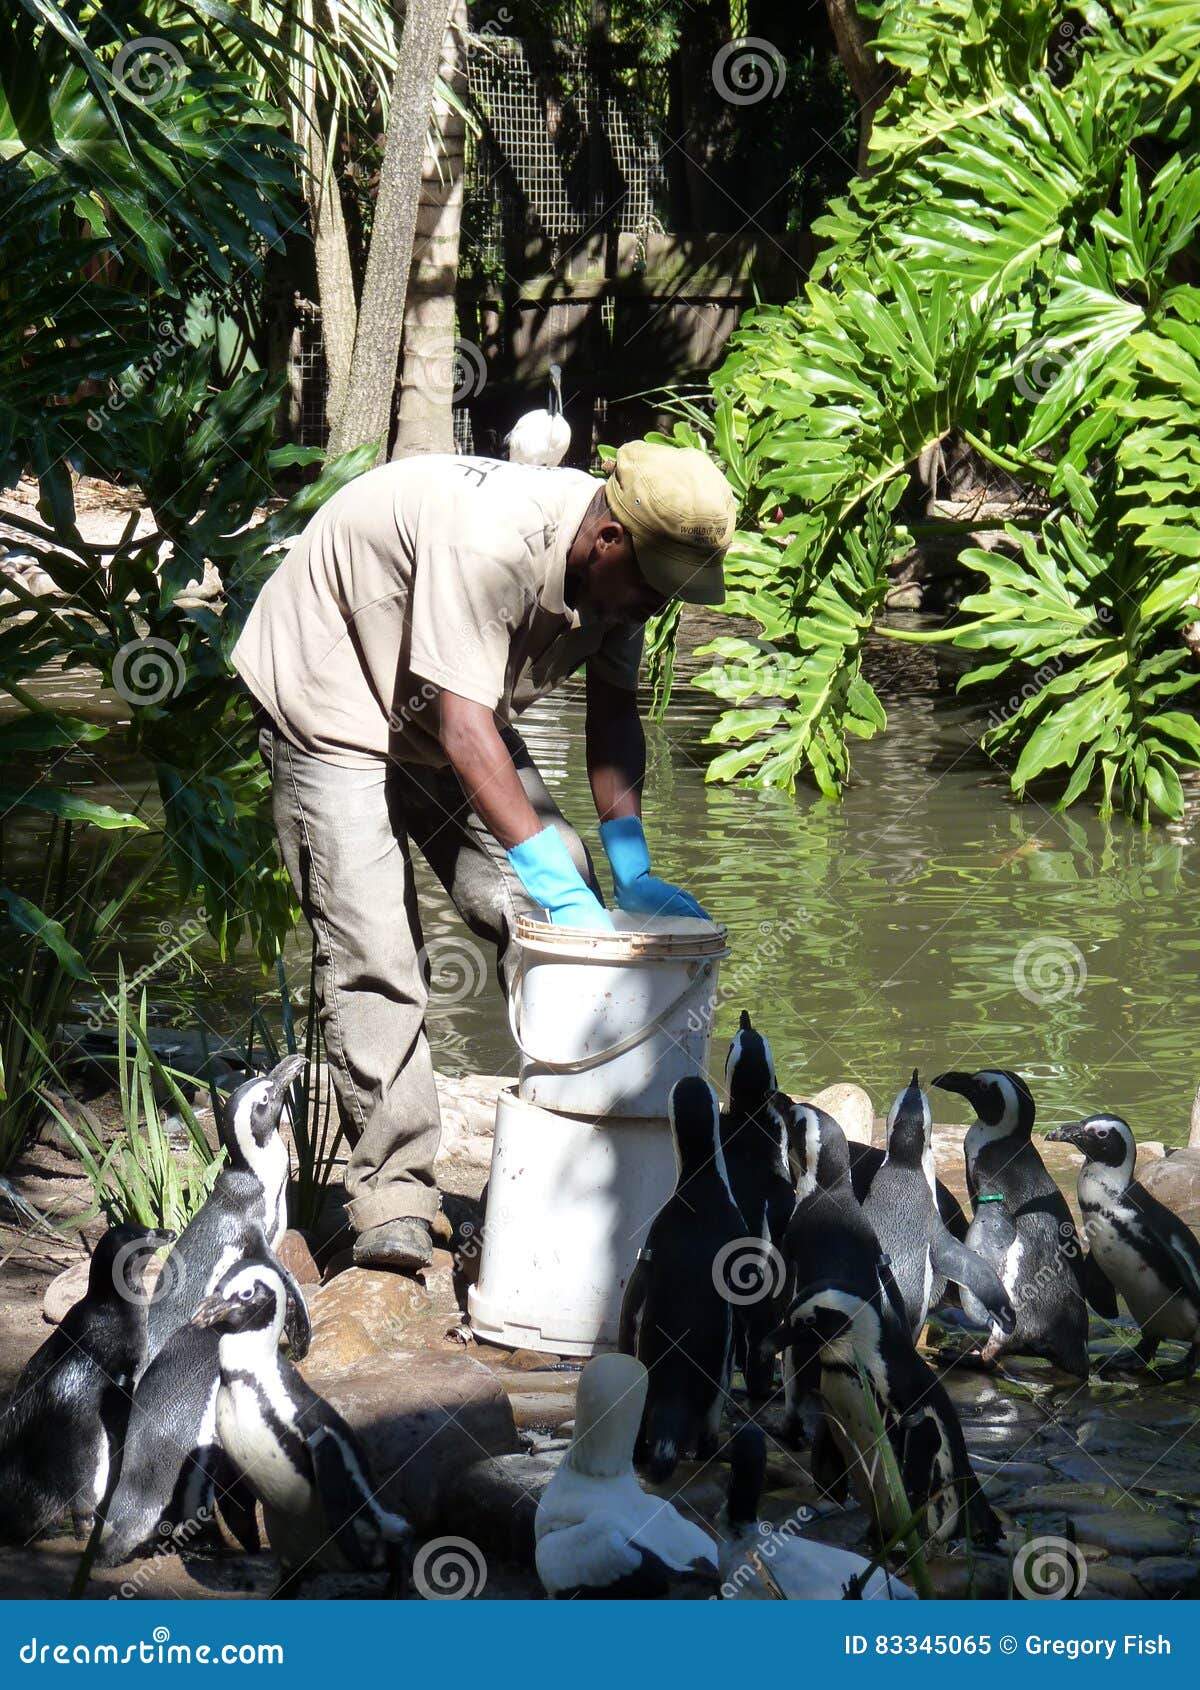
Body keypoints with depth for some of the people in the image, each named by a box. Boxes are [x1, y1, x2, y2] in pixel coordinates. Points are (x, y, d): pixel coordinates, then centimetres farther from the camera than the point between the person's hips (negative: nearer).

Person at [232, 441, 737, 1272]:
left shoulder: (618, 565, -12)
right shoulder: (488, 543, -38)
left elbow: (614, 713, -1)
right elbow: (463, 728, -40)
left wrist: (631, 869, -12)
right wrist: (553, 879, -41)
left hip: (464, 713, 8)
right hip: (334, 704, -7)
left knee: (555, 918, -3)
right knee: (374, 951, -16)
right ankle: (392, 1197, -11)